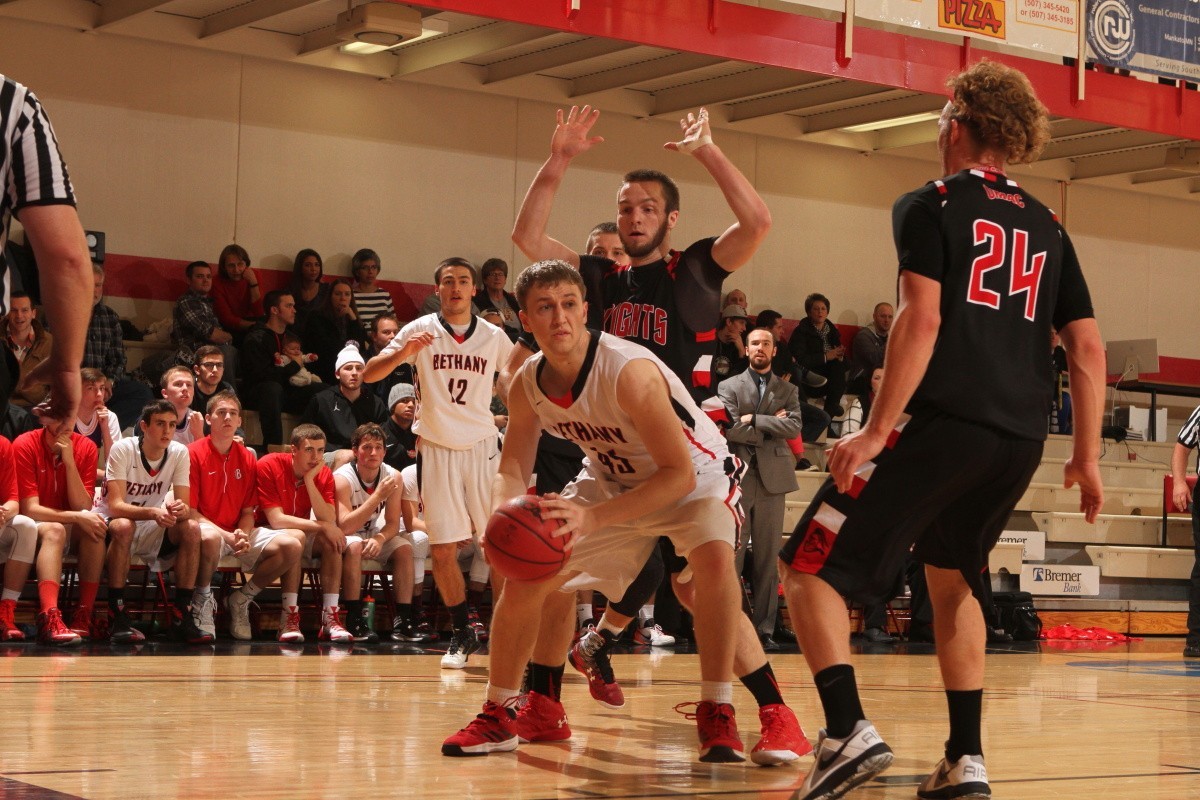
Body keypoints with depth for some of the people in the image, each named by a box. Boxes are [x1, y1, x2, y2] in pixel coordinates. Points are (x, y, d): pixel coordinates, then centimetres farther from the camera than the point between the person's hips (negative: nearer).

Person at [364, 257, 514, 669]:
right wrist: (403, 352, -26)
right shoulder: (421, 330, -2)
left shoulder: (494, 337, 2)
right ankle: (462, 633, 15)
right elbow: (369, 374, -8)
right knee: (442, 550, 0)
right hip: (436, 447, 0)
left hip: (482, 446, 1)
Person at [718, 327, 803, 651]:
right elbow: (729, 429, -6)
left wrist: (754, 419, -7)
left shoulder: (787, 390, 15)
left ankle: (764, 629, 5)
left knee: (768, 558, 2)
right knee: (730, 557, -5)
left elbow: (794, 427, -2)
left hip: (772, 478, 2)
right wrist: (771, 427, -3)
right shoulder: (729, 386, 9)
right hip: (737, 478, -2)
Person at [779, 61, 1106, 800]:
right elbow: (1089, 351, 14)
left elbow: (922, 322, -12)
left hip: (942, 420, -6)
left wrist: (878, 432, -13)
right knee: (954, 579, 25)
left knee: (812, 567, 1)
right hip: (1020, 438, 6)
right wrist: (1087, 459, 18)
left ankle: (849, 732, -17)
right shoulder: (1048, 228, 18)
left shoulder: (931, 206, 1)